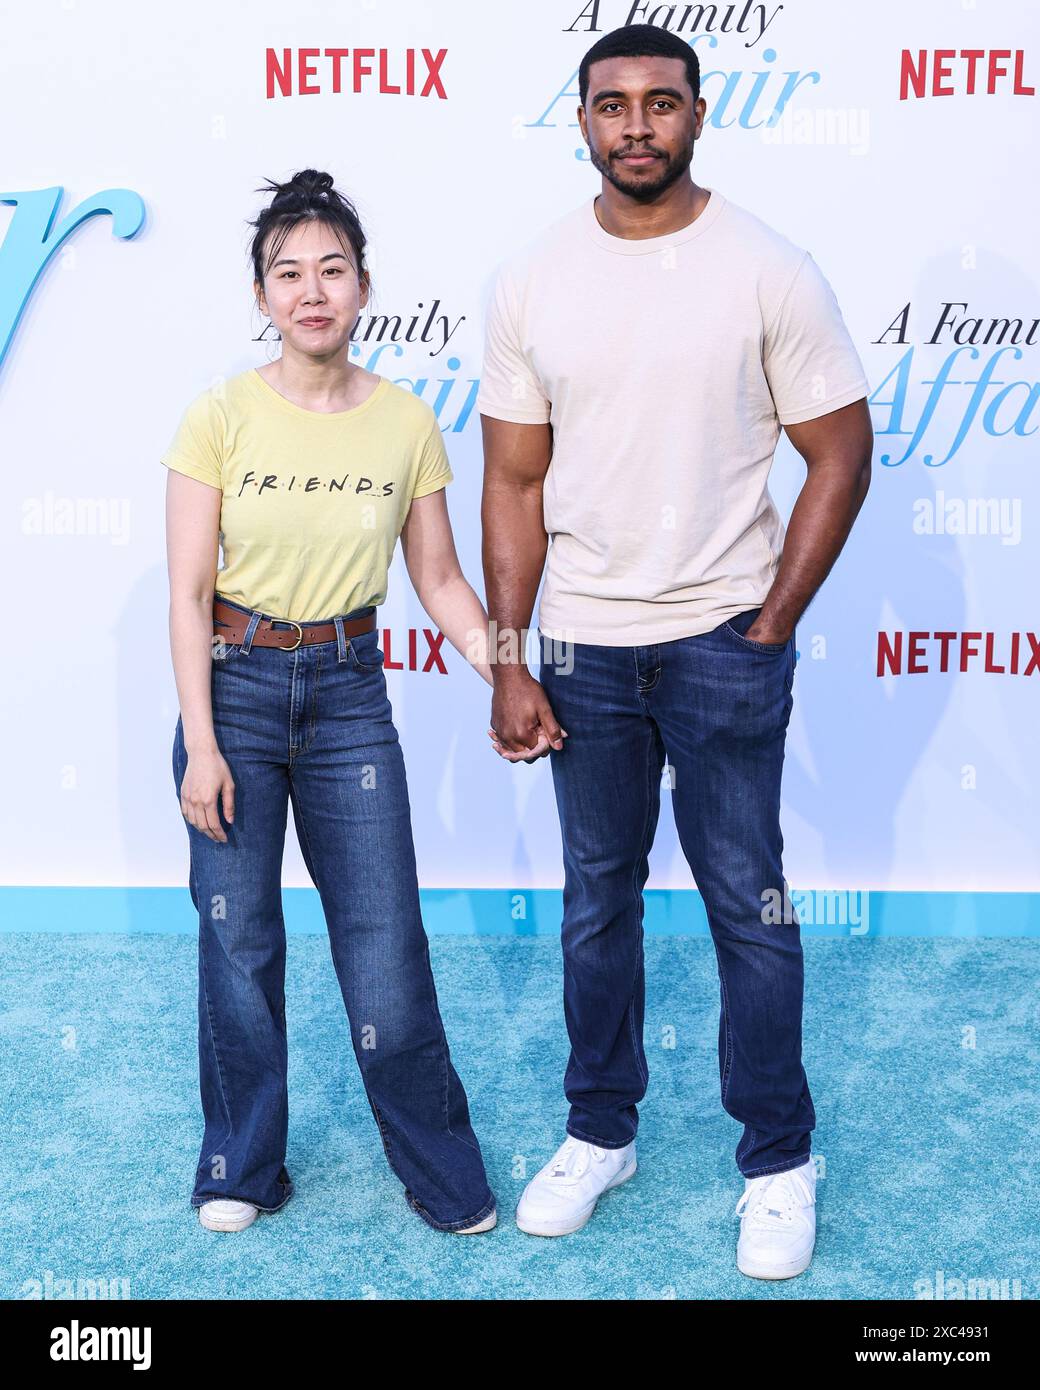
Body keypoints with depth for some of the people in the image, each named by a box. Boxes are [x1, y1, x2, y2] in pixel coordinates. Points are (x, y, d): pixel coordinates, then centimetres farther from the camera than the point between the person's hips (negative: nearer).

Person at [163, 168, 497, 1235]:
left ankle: (442, 1175, 23)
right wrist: (202, 743, -11)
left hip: (348, 690, 1)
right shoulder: (221, 416, -6)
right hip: (234, 684, 0)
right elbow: (188, 595, -7)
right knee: (238, 937, 7)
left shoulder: (407, 424, -2)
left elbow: (438, 579, 5)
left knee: (386, 944, 2)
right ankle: (242, 1166, 28)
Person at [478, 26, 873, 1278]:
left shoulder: (768, 271, -6)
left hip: (724, 642, -2)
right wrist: (506, 663, 0)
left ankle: (777, 1160, 23)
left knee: (747, 903, 5)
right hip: (582, 646, 3)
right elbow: (515, 481, 4)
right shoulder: (530, 281, 2)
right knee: (597, 899, 14)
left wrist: (771, 627, -7)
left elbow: (841, 455, -2)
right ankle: (600, 1131, 33)